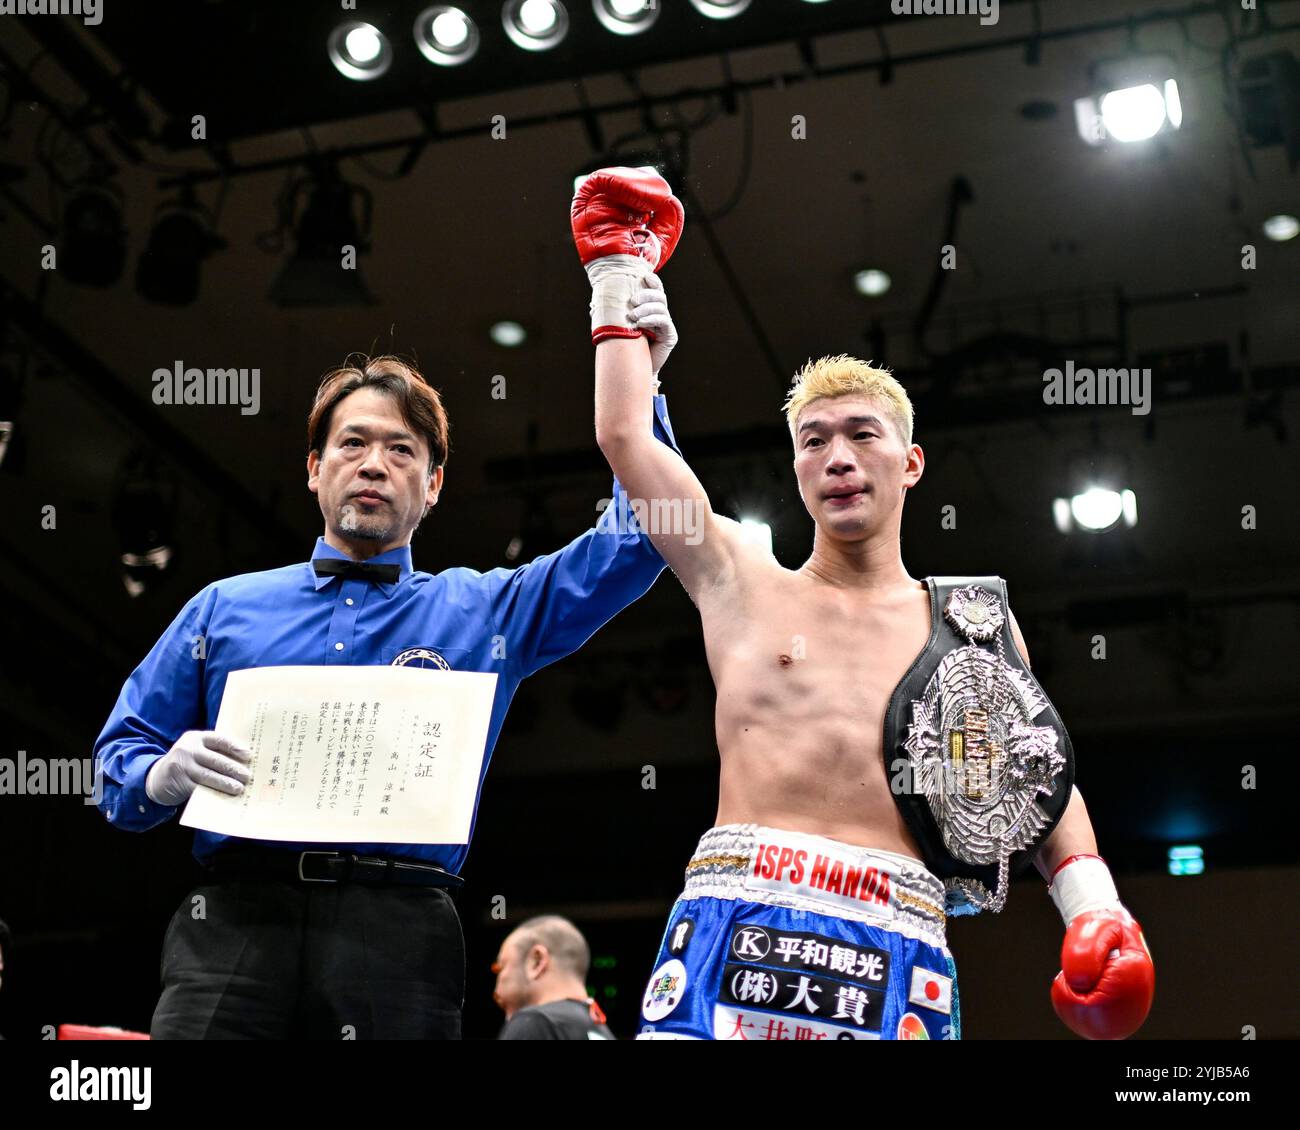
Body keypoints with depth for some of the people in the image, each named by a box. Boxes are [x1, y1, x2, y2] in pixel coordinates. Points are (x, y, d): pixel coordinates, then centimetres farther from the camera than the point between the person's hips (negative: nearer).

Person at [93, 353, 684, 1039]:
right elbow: (117, 760, 18)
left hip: (402, 937, 0)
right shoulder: (223, 608, 18)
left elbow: (634, 542, 10)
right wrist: (166, 776, -7)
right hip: (233, 925, 1)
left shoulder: (483, 611, 17)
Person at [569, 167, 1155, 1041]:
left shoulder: (981, 619, 18)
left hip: (899, 949, 1)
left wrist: (1096, 912, 6)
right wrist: (620, 263, 23)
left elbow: (1044, 774, 22)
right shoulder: (741, 582, 15)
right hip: (736, 919, -1)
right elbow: (624, 434, 13)